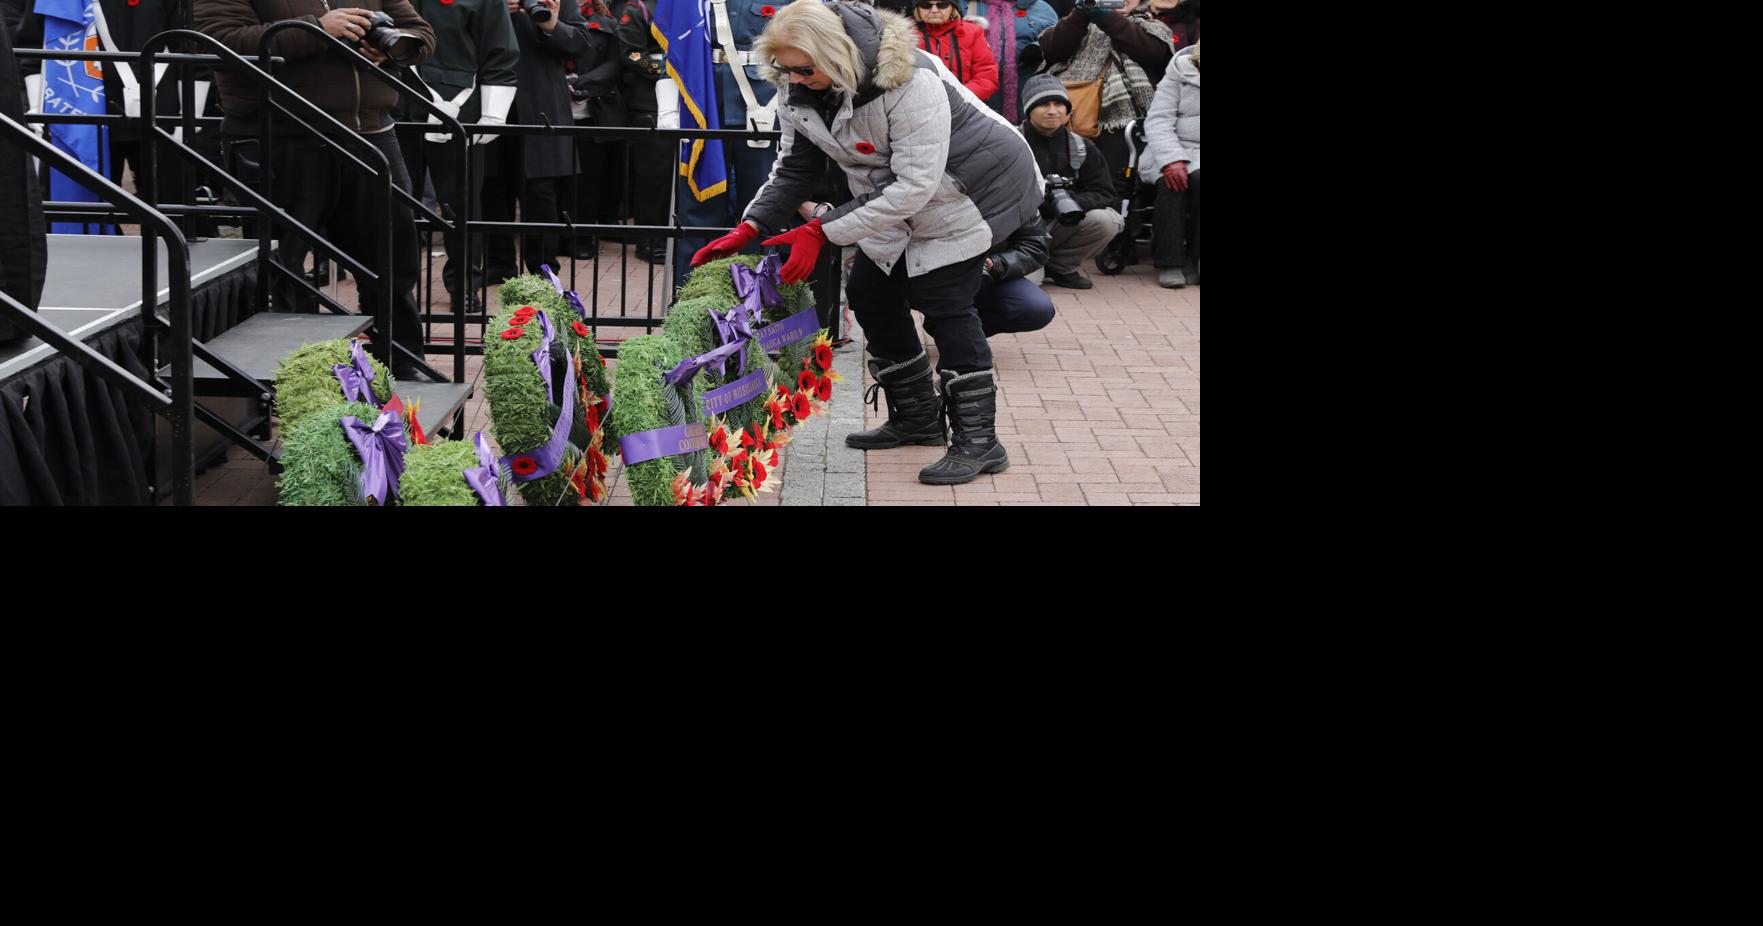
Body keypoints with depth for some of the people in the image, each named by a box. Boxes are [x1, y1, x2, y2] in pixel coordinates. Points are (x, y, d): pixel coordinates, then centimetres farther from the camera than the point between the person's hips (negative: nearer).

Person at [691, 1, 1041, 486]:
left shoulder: (909, 81, -35)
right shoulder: (800, 92, -11)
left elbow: (916, 184, -37)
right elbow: (794, 170, -1)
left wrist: (822, 231, -38)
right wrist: (748, 229, -18)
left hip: (975, 186, -8)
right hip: (895, 199, 8)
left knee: (943, 300, -16)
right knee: (869, 292, 6)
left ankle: (978, 440, -10)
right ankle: (917, 417, 21)